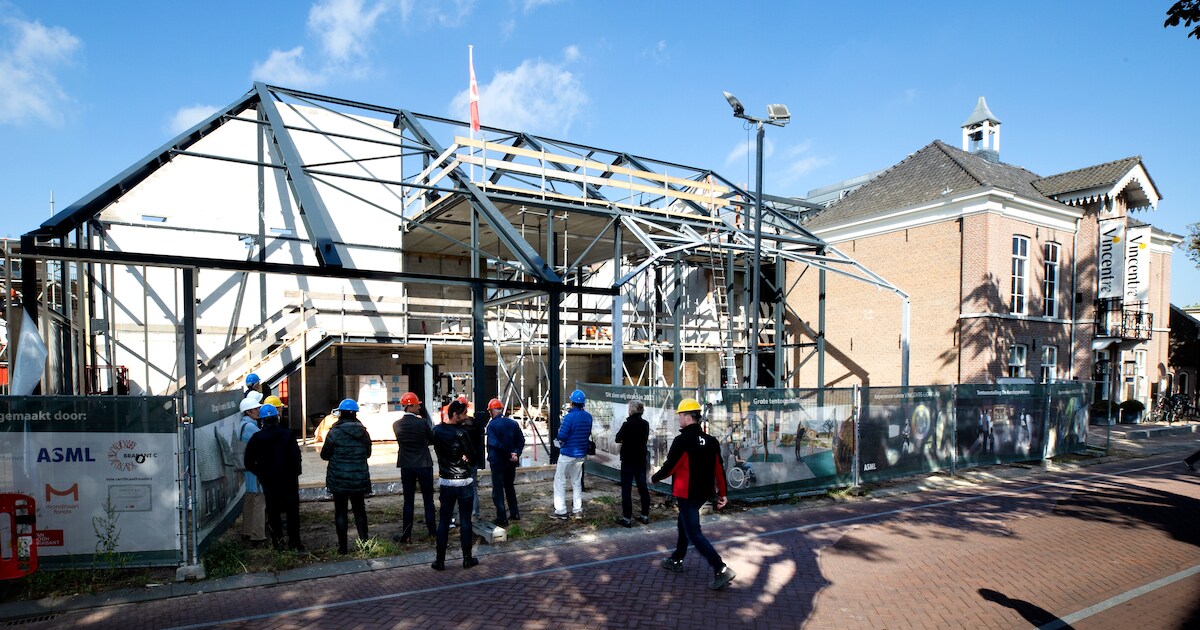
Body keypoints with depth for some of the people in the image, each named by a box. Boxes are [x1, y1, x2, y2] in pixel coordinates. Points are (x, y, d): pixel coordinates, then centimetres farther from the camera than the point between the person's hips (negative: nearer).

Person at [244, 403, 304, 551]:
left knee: (273, 511, 13)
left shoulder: (257, 438, -3)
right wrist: (295, 473, 0)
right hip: (288, 479, -1)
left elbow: (249, 462, -2)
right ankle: (294, 542, 10)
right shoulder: (287, 434, -9)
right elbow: (296, 456, -12)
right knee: (292, 511, 7)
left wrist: (261, 474, 10)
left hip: (268, 482, 1)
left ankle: (277, 540, 14)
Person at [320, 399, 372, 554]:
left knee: (340, 511, 9)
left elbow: (324, 455, -3)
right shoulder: (363, 432, -1)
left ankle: (342, 546, 11)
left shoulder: (334, 432, -11)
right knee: (359, 510, 15)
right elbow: (368, 454, 10)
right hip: (360, 478, 3)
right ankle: (364, 542, 13)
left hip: (339, 479, -3)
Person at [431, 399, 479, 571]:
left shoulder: (437, 431, 0)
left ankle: (440, 561, 12)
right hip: (463, 482, -4)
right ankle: (467, 559, 14)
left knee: (443, 521, 10)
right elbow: (472, 456, -11)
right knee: (465, 520, 6)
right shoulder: (460, 433, -17)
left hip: (445, 482, 4)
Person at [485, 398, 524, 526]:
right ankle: (514, 513, 27)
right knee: (510, 486, 21)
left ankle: (502, 518, 3)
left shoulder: (492, 425, -14)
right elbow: (521, 440, 2)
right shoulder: (513, 423, 4)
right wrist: (516, 453, -6)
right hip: (511, 462, 6)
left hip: (497, 462, -6)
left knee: (498, 489, 2)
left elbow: (494, 443, -22)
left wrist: (509, 454, -14)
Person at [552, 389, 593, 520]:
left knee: (560, 480, 4)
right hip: (581, 454, 7)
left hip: (567, 454, -6)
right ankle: (578, 510, 18)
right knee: (577, 481, 16)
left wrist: (559, 431, 0)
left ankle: (560, 511, 3)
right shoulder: (588, 417, 2)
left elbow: (561, 436, -21)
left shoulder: (570, 417, -20)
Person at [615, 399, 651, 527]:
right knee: (643, 487, 13)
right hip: (641, 460, 6)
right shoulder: (645, 424, 2)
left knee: (626, 489, 0)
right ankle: (645, 515, 19)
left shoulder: (627, 424, -17)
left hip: (628, 460, -6)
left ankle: (627, 518, 0)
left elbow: (618, 439, -8)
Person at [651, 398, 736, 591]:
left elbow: (669, 467, -14)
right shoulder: (711, 441, 4)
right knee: (684, 524, 25)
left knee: (694, 534, -4)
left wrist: (654, 478, 4)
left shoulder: (682, 441, -19)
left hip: (686, 494, -8)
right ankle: (676, 560, 38)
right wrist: (722, 493, 13)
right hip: (704, 493, 8)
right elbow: (719, 469, 6)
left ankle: (721, 570, -11)